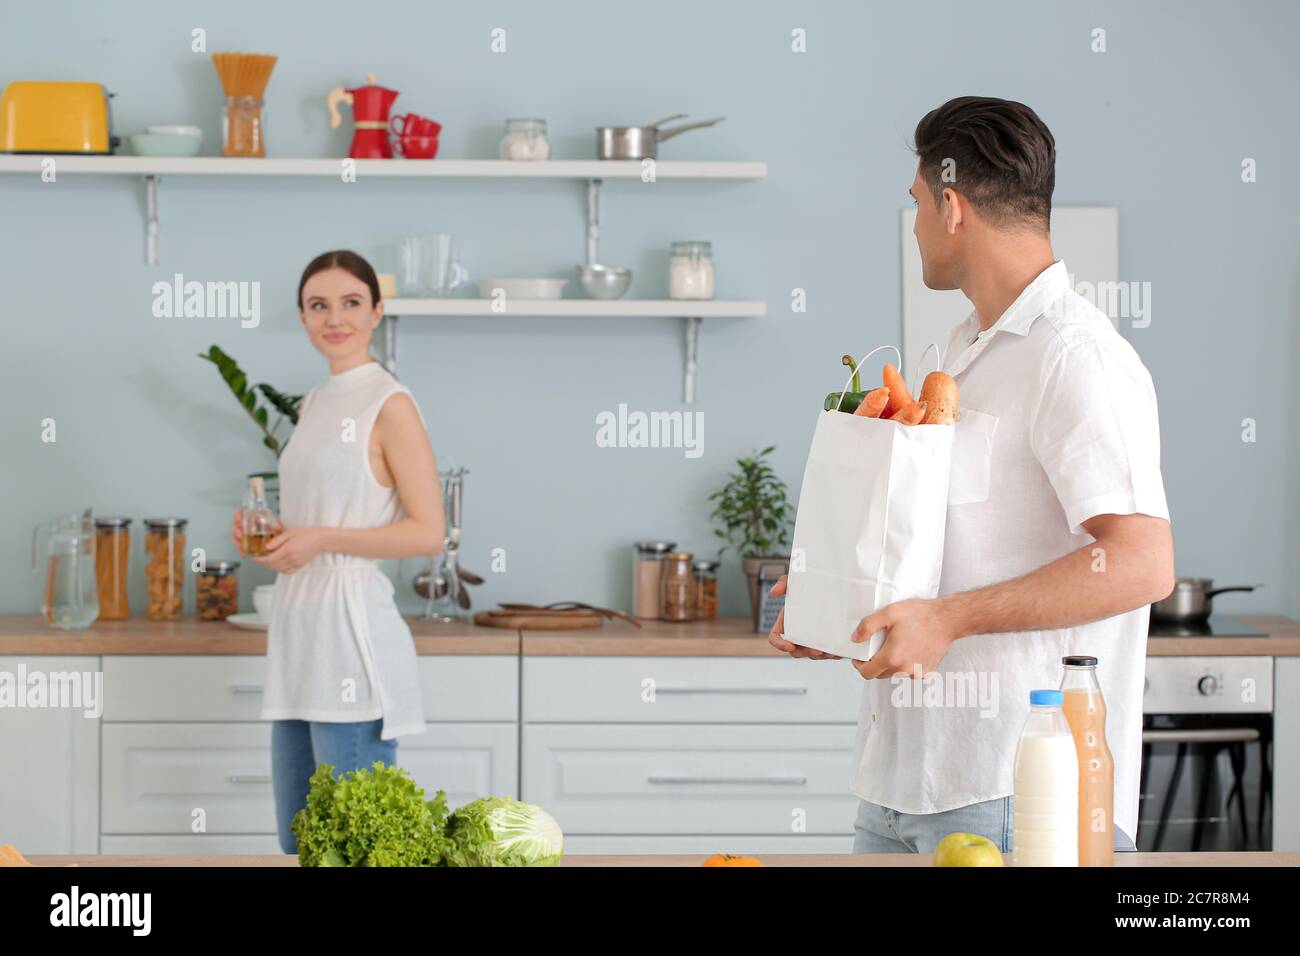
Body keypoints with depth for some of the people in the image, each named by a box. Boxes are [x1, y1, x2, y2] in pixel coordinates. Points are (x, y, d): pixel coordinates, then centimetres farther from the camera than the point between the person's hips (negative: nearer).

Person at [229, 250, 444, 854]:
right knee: (297, 843, 12)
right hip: (299, 633, 9)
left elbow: (427, 533, -13)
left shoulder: (390, 406, -8)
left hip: (352, 636, -9)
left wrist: (321, 539, -18)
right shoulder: (314, 403, 16)